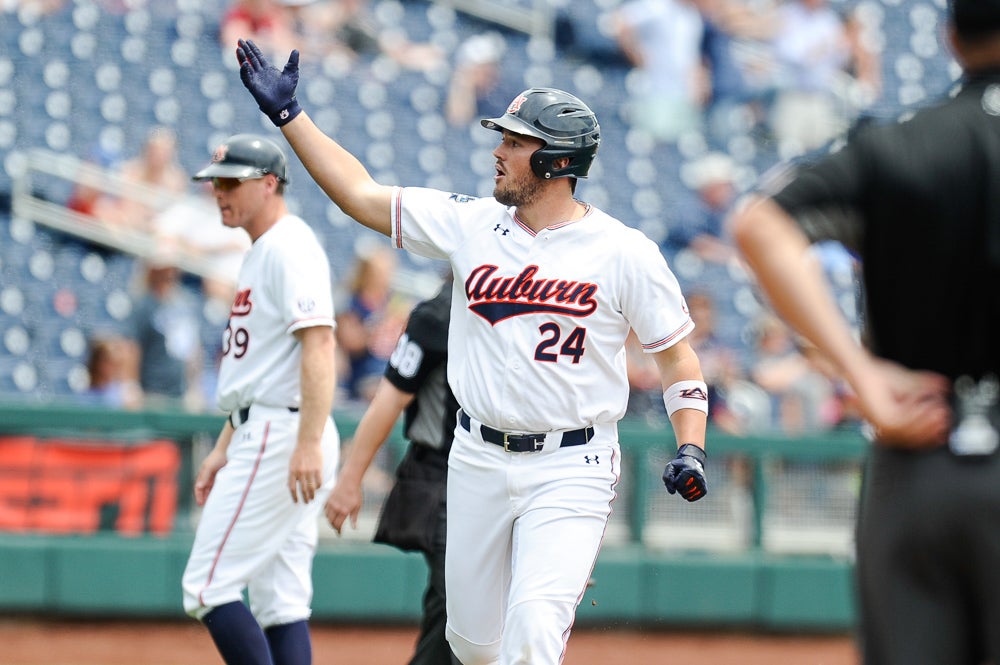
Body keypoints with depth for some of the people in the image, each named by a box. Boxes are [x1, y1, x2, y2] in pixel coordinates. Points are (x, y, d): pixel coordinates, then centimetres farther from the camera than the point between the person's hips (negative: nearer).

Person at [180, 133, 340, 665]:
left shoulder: (291, 248, -12)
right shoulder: (260, 254, 21)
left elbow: (318, 345, -22)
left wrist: (309, 444, -30)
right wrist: (223, 450, 24)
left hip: (282, 436, -11)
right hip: (261, 437, 11)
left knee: (209, 585, -11)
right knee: (280, 601, 7)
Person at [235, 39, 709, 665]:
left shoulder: (624, 252, -7)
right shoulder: (469, 224, 3)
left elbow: (678, 354, -1)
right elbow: (362, 195, 6)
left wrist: (692, 448, -13)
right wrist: (288, 113, 2)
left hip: (570, 471, -4)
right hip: (479, 464, 5)